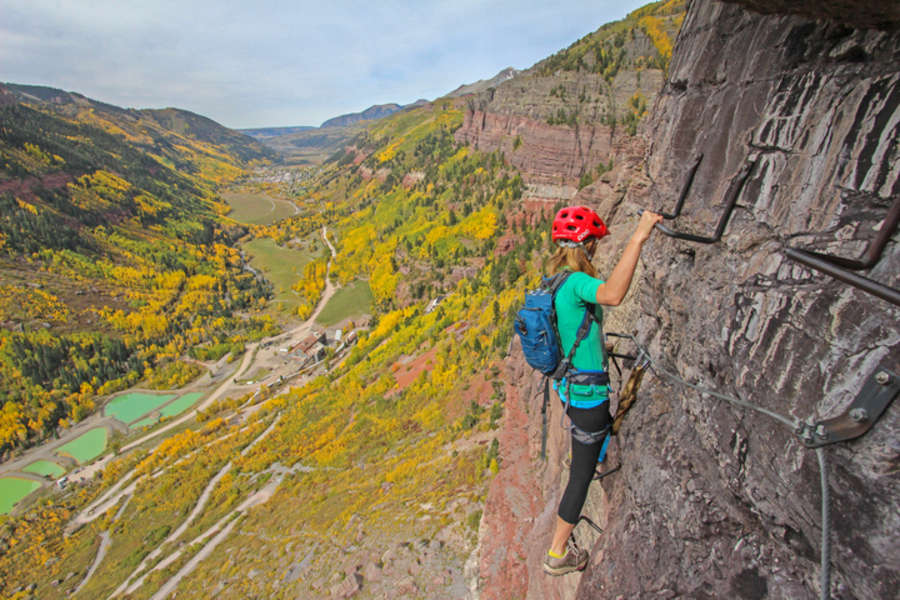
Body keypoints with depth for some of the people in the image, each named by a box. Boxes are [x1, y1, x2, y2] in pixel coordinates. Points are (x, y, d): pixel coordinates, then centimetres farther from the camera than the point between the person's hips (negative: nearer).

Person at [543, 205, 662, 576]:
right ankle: (558, 554, 25)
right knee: (582, 472, 7)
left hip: (566, 382, 9)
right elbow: (612, 295, -48)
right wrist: (638, 238, -43)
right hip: (587, 392, -9)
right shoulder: (577, 282, -25)